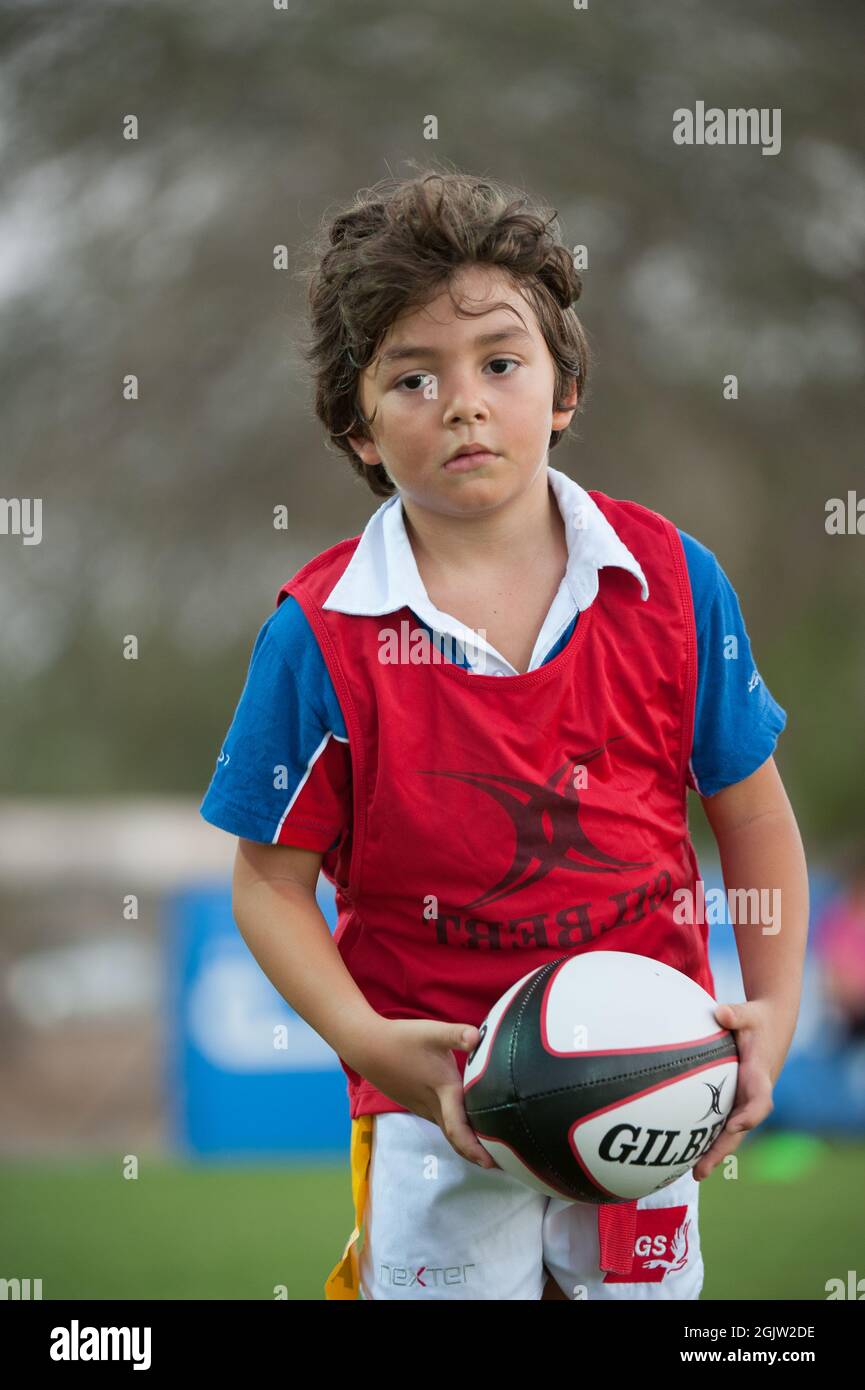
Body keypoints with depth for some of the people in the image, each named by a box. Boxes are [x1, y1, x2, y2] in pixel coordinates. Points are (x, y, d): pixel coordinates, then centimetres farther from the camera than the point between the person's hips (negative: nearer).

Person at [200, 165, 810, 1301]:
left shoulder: (672, 583, -4)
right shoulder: (319, 636, -9)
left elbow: (754, 819, 5)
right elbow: (272, 878, -4)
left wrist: (774, 1014, -5)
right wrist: (369, 1041, -18)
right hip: (437, 1101, -2)